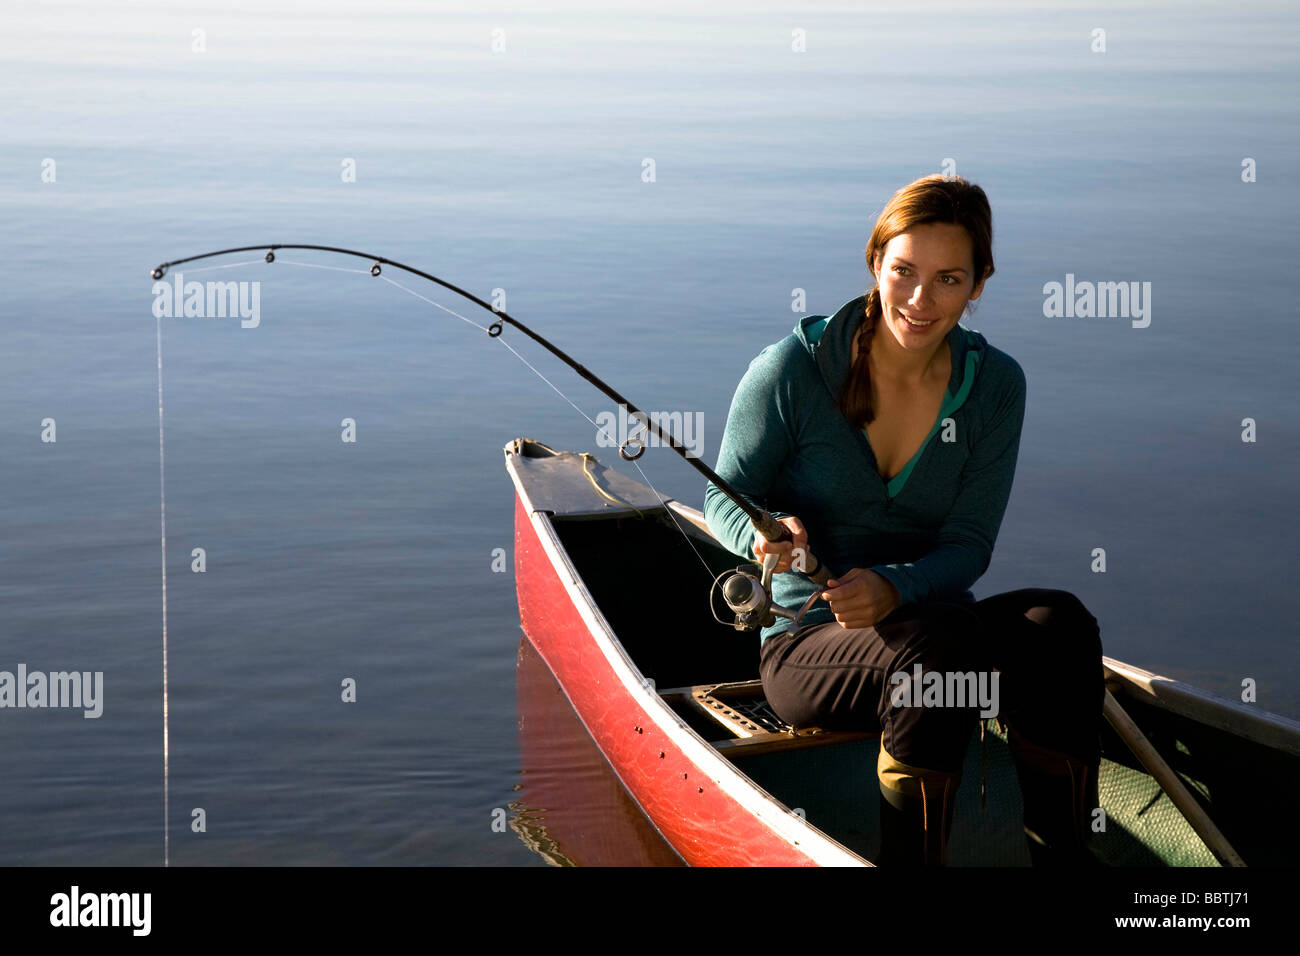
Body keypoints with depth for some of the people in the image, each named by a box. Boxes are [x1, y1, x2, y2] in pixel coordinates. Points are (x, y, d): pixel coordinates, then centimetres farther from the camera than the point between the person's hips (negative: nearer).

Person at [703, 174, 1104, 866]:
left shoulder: (994, 385, 0)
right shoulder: (795, 368, -9)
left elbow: (969, 543, -3)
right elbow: (725, 497, 1)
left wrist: (895, 588, -25)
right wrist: (765, 532, -24)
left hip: (929, 620, 3)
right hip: (805, 647, -3)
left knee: (1058, 623, -29)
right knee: (937, 642, -36)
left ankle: (1064, 859, -23)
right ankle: (911, 859, -24)